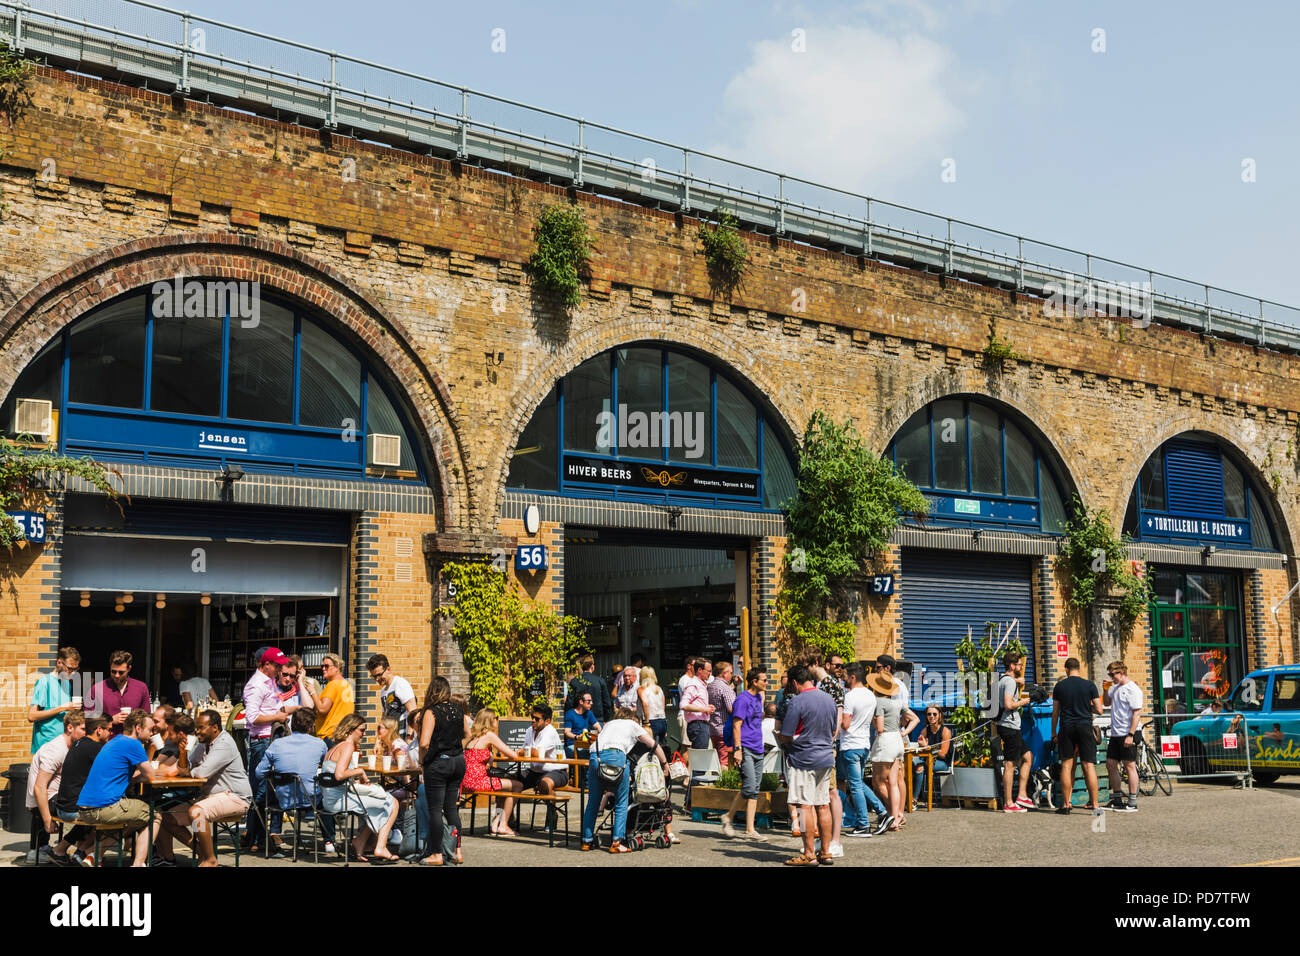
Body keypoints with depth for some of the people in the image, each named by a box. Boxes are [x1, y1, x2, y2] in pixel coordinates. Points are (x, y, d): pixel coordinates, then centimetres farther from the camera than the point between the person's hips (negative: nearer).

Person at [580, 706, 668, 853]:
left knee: (593, 802, 14)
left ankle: (586, 841, 17)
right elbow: (654, 745, 25)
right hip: (616, 756, -4)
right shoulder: (632, 724, 26)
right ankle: (616, 842, -3)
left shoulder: (609, 724, 36)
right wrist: (665, 765, 38)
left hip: (595, 757, 4)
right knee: (621, 803, 5)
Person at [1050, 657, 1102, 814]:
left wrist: (1053, 733, 15)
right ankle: (1094, 804, -1)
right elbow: (1099, 710, 0)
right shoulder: (1090, 685, 0)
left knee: (1066, 766, 4)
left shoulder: (1059, 686, 4)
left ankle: (1066, 804, 4)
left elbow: (1055, 713, 7)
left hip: (1066, 727, 1)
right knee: (1089, 765, 0)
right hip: (1085, 726, -1)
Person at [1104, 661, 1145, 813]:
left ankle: (1132, 803, 0)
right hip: (1115, 733, 9)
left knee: (1129, 766, -5)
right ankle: (1117, 799, 18)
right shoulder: (1116, 688, 14)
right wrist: (1106, 690, 11)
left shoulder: (1132, 689, -13)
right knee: (1110, 764, 10)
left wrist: (1130, 735, -22)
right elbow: (1108, 702, 31)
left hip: (1128, 733, -9)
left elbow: (1137, 713, -18)